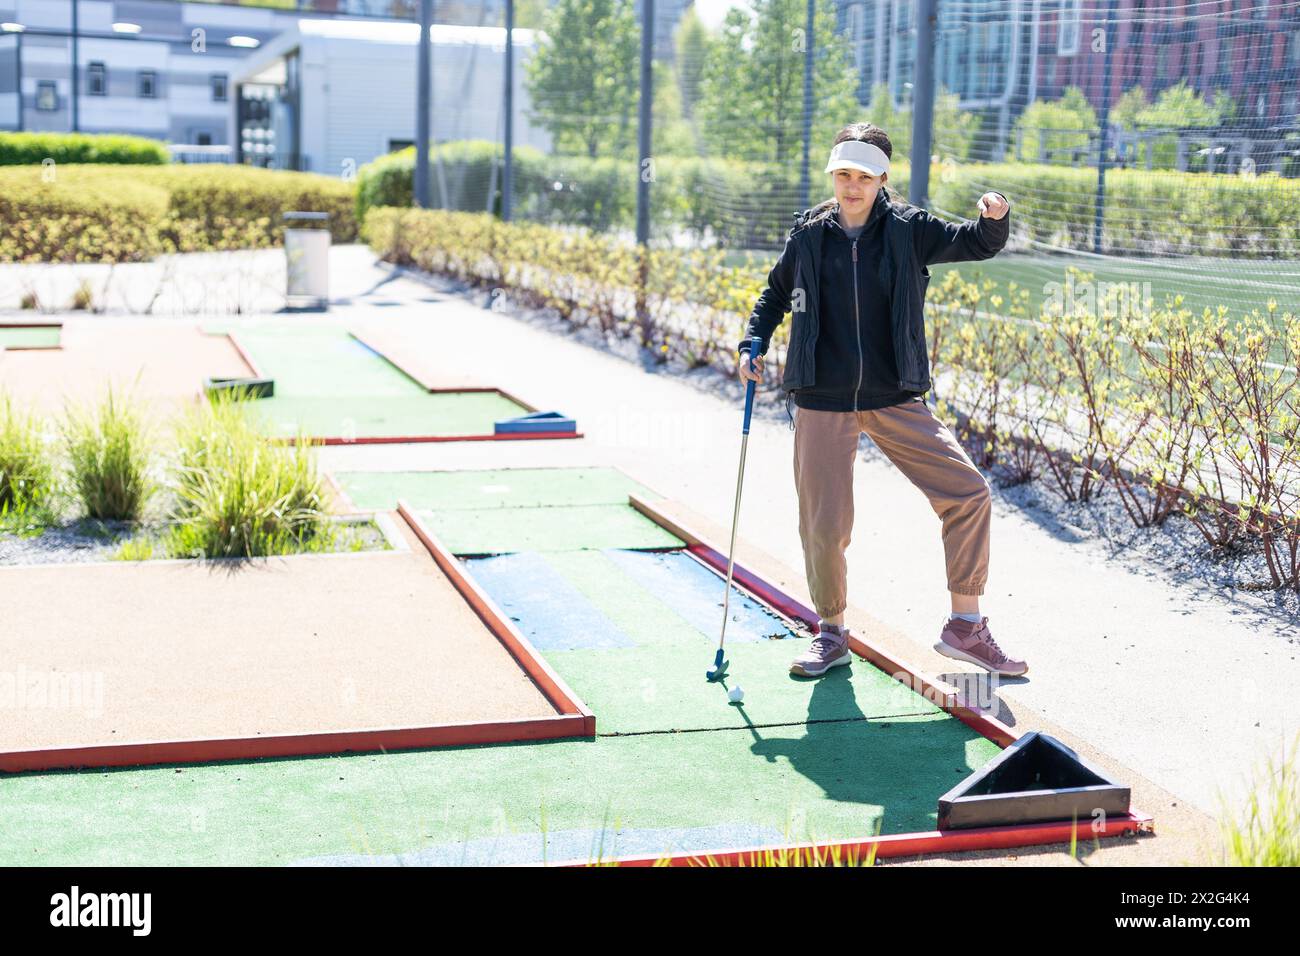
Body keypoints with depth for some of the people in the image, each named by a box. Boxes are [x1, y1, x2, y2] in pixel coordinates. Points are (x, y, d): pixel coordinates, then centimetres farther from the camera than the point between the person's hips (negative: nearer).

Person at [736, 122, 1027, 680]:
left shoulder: (907, 229, 0)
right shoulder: (809, 233, 3)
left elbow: (976, 243, -3)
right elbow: (777, 292, 18)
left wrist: (994, 219, -26)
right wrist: (754, 344, 5)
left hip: (896, 401, 0)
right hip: (822, 403, 0)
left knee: (968, 493, -9)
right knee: (824, 527, -2)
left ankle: (965, 625, 5)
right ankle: (831, 633, 23)